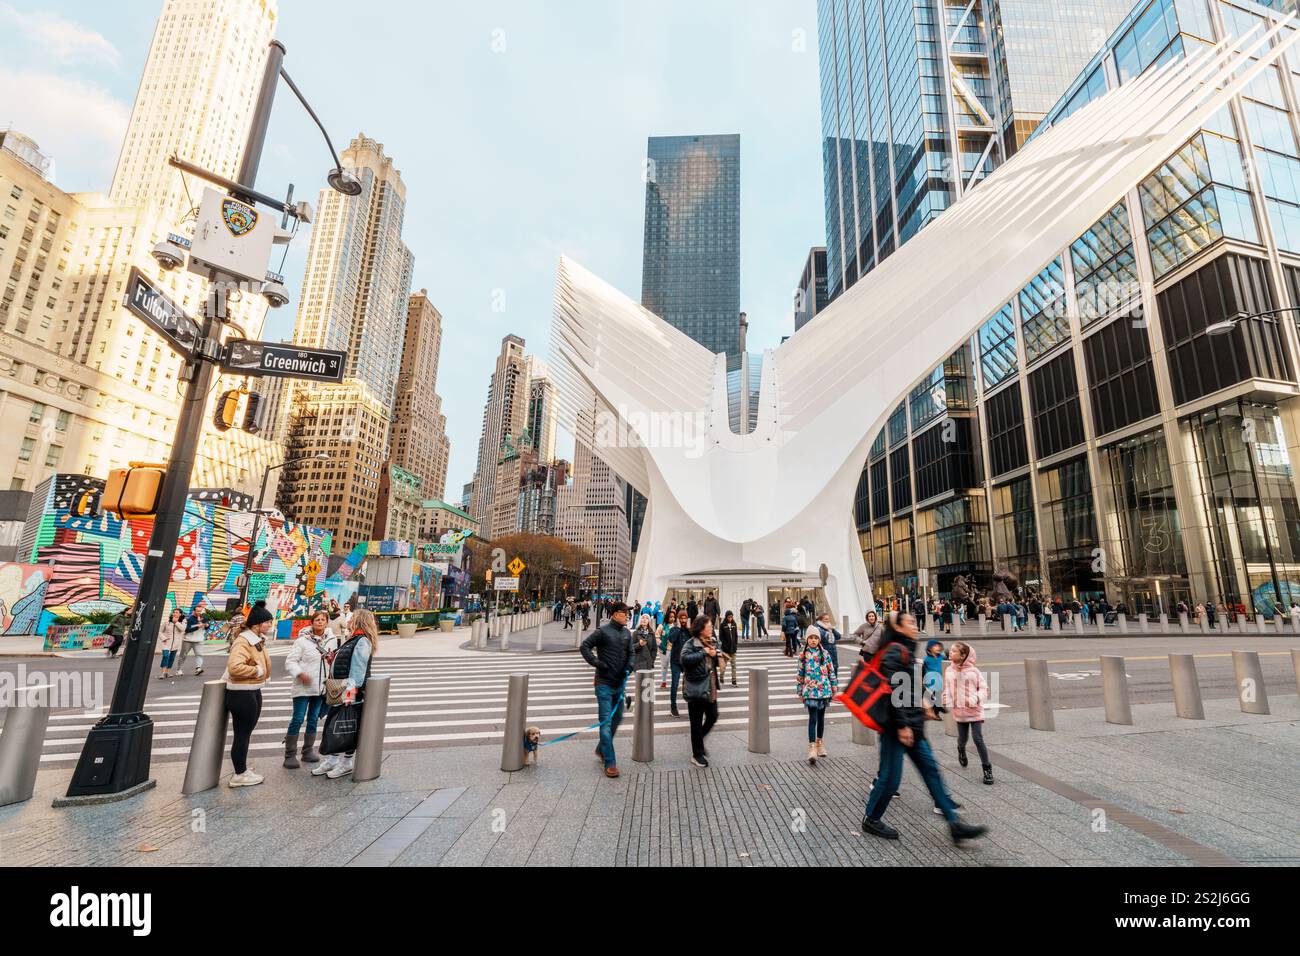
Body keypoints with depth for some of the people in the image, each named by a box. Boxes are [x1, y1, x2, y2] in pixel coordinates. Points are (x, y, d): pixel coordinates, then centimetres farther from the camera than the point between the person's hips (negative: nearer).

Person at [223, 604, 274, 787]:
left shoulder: (258, 640, 8)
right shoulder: (243, 641, -21)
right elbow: (234, 667, -35)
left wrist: (264, 673, 8)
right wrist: (257, 671, -23)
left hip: (254, 691, 10)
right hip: (241, 694, -10)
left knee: (246, 733, 20)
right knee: (242, 734, 2)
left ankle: (243, 770, 32)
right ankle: (239, 775, 15)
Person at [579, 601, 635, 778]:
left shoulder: (627, 633, 6)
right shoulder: (603, 631, -13)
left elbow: (631, 653, 14)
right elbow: (584, 647, -13)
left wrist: (629, 667, -5)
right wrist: (598, 664, -18)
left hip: (620, 684, 7)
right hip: (604, 684, -7)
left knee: (617, 719, 19)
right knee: (606, 722, -4)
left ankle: (601, 749, 38)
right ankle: (610, 763, 3)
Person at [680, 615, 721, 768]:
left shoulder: (712, 643, 9)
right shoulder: (690, 644, -14)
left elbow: (718, 663, 18)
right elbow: (685, 658, -33)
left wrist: (715, 655, -5)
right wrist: (704, 652, -25)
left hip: (710, 689, 7)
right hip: (696, 690, -7)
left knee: (712, 717, 15)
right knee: (696, 723, 5)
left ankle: (699, 742, 39)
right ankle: (697, 754, 20)